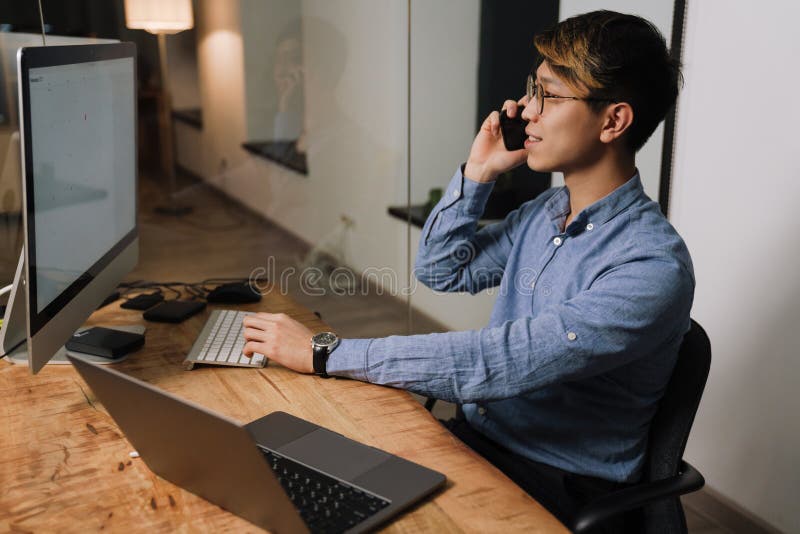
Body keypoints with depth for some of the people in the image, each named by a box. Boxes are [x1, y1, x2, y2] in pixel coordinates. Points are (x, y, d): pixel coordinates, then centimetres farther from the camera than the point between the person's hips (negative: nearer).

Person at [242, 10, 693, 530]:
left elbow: (497, 363, -31)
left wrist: (323, 352, -27)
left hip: (555, 487, -6)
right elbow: (441, 269, 13)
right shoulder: (546, 211, 3)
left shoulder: (654, 267, -24)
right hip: (475, 438, 7)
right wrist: (477, 172, -2)